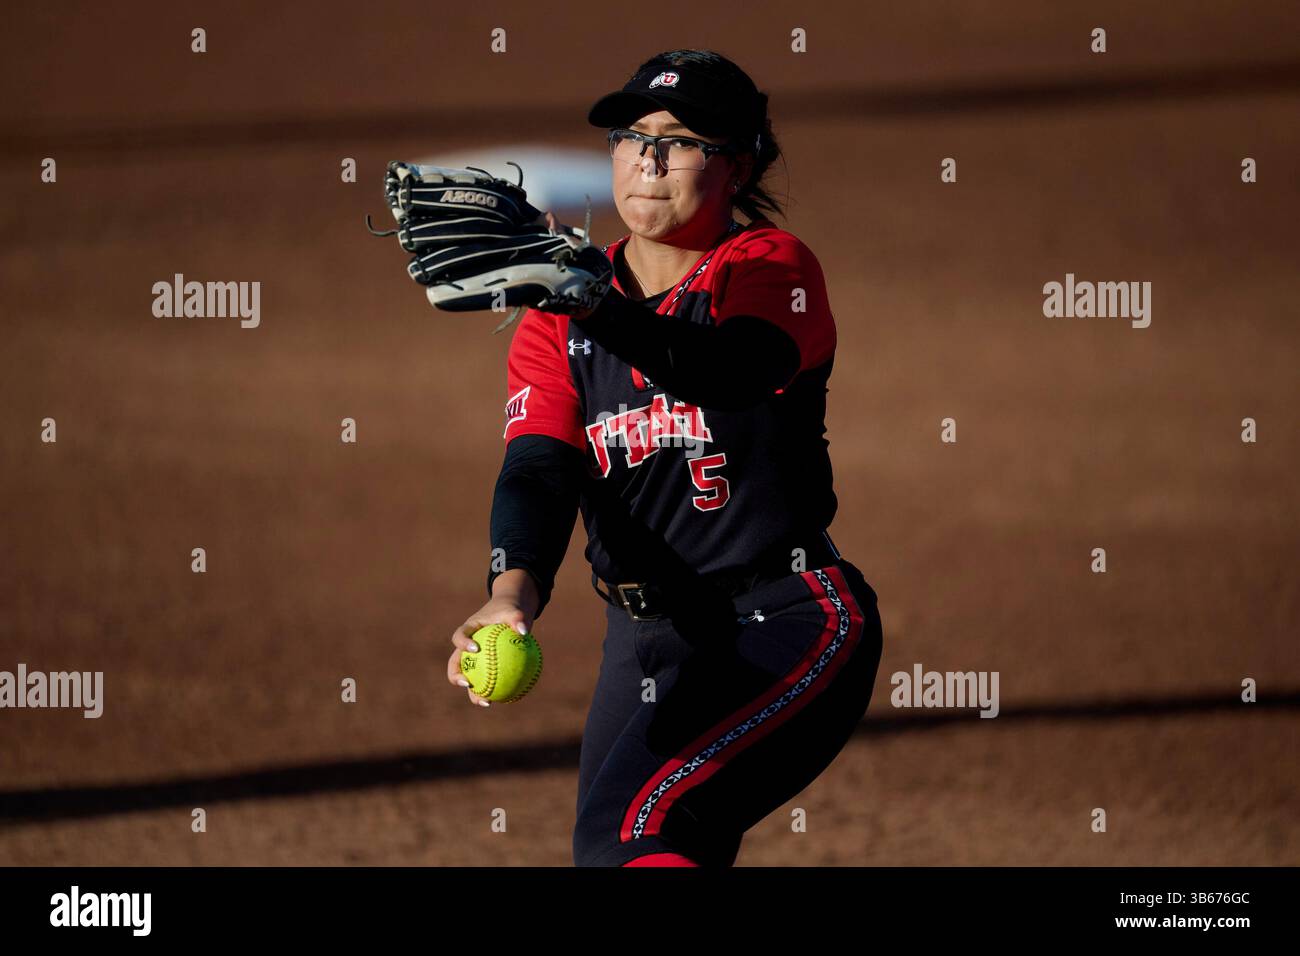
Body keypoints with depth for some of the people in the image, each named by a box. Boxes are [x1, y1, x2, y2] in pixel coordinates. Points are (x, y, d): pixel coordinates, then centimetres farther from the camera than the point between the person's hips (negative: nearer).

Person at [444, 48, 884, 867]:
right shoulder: (557, 322, 8)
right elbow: (539, 469, -7)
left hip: (788, 621, -6)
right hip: (646, 638, 6)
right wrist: (513, 592, -29)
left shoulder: (774, 270, -6)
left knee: (633, 823, -26)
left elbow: (722, 372, -29)